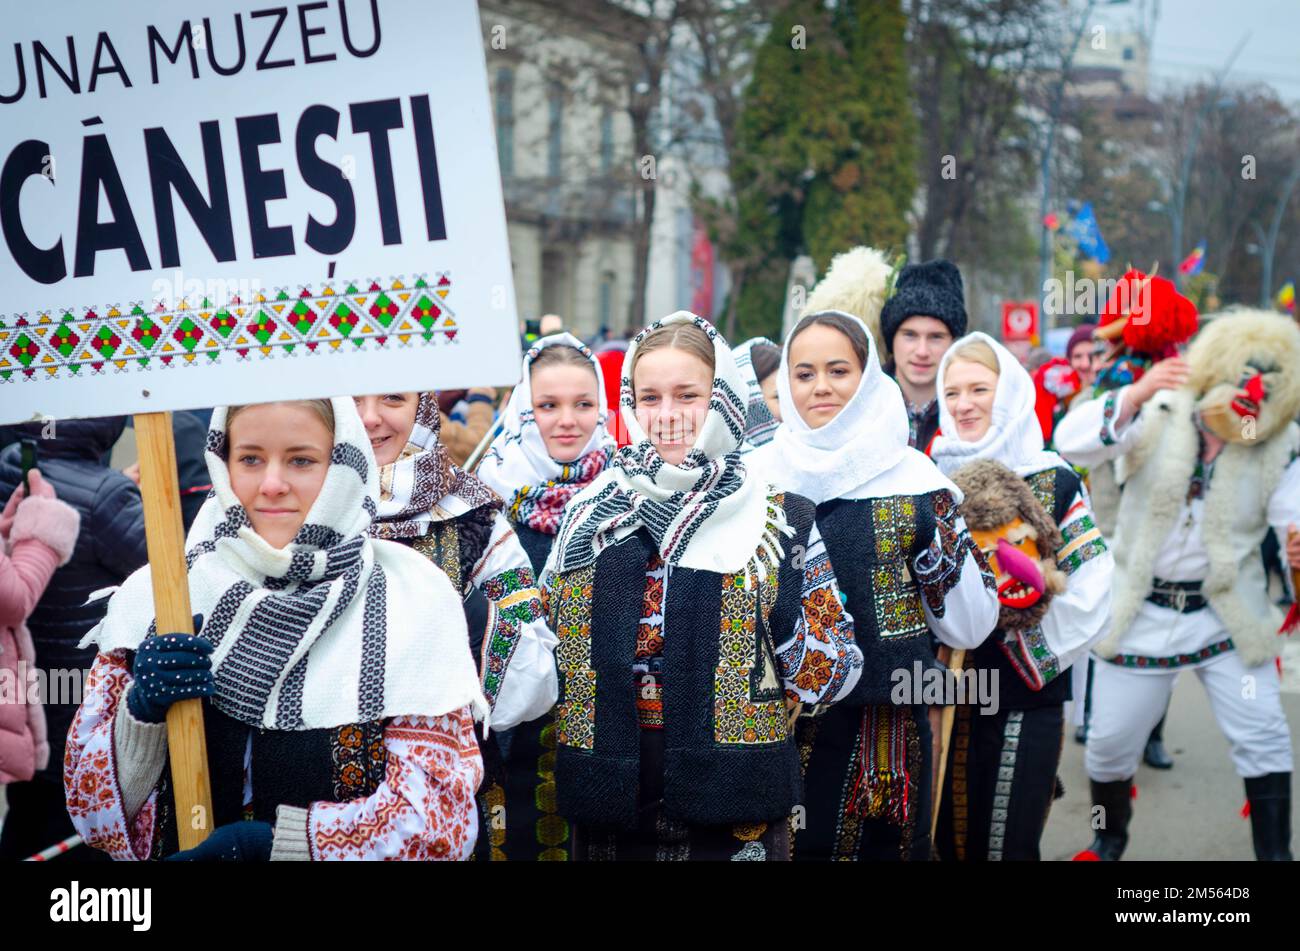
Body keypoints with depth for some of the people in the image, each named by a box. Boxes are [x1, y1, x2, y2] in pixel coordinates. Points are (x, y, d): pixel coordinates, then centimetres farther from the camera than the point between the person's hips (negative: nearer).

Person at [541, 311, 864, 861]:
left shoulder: (782, 520, 0)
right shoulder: (587, 516, 6)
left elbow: (834, 675, -1)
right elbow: (540, 660, 12)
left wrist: (776, 611, -16)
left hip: (734, 814, -2)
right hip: (609, 800, 2)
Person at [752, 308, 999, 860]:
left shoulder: (915, 479, 1)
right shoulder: (755, 478, 1)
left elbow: (970, 626, 1)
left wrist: (941, 547, -12)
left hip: (891, 724, 0)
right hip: (782, 726, 0)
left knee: (888, 846, 8)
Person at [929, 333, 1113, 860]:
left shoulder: (1052, 481, -5)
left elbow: (1092, 583, -9)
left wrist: (1032, 647, -13)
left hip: (1023, 698, -3)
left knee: (1005, 846, 3)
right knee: (946, 841, 12)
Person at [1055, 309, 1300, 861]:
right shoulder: (1158, 417, -10)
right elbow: (1071, 444, -23)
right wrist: (1137, 393, -38)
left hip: (1229, 614, 1)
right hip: (1141, 613, 0)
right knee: (1110, 741, 9)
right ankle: (1110, 837, 36)